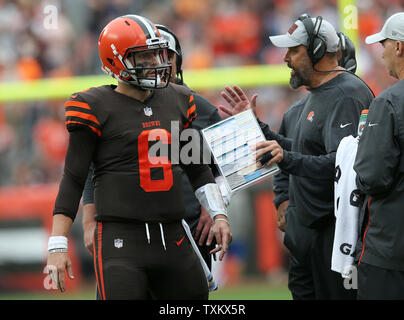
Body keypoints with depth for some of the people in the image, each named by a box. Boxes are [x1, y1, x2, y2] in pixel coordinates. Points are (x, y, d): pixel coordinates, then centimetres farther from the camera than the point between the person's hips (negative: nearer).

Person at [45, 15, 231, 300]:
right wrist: (58, 245, -9)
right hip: (120, 240, -6)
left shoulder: (177, 101, 13)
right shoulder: (99, 108, -4)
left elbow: (198, 168, 22)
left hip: (173, 240, 6)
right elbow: (73, 179, -3)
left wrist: (219, 215, 11)